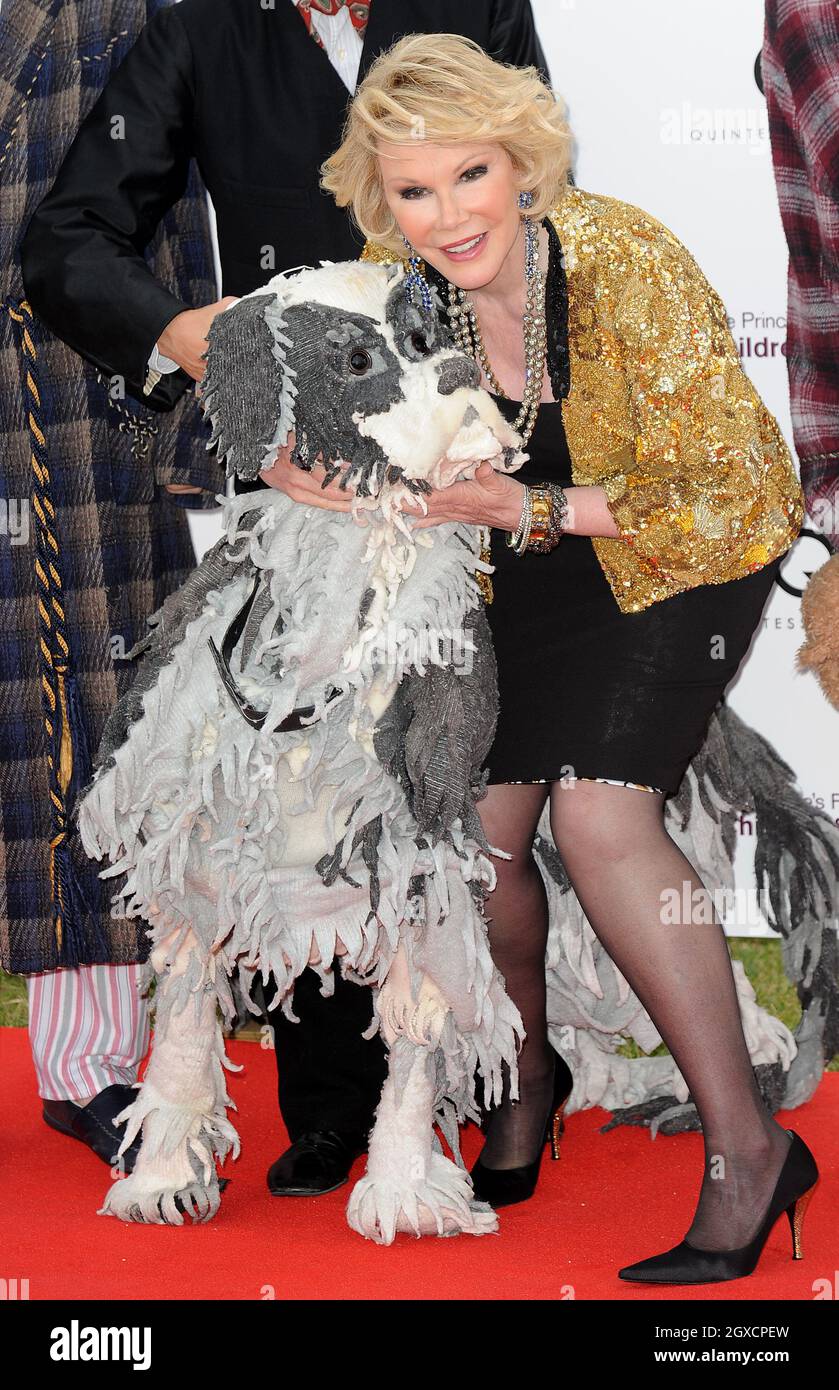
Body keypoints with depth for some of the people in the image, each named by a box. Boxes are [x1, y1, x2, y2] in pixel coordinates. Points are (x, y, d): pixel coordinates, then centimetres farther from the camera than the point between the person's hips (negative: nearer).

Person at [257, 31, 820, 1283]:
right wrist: (297, 465, -21)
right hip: (531, 566, 5)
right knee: (482, 822, -5)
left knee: (599, 812, -23)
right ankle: (525, 1075, 27)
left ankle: (748, 1147, -11)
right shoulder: (394, 278, -15)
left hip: (688, 548, -5)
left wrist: (528, 508, -29)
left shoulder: (627, 263, -29)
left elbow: (721, 487, -25)